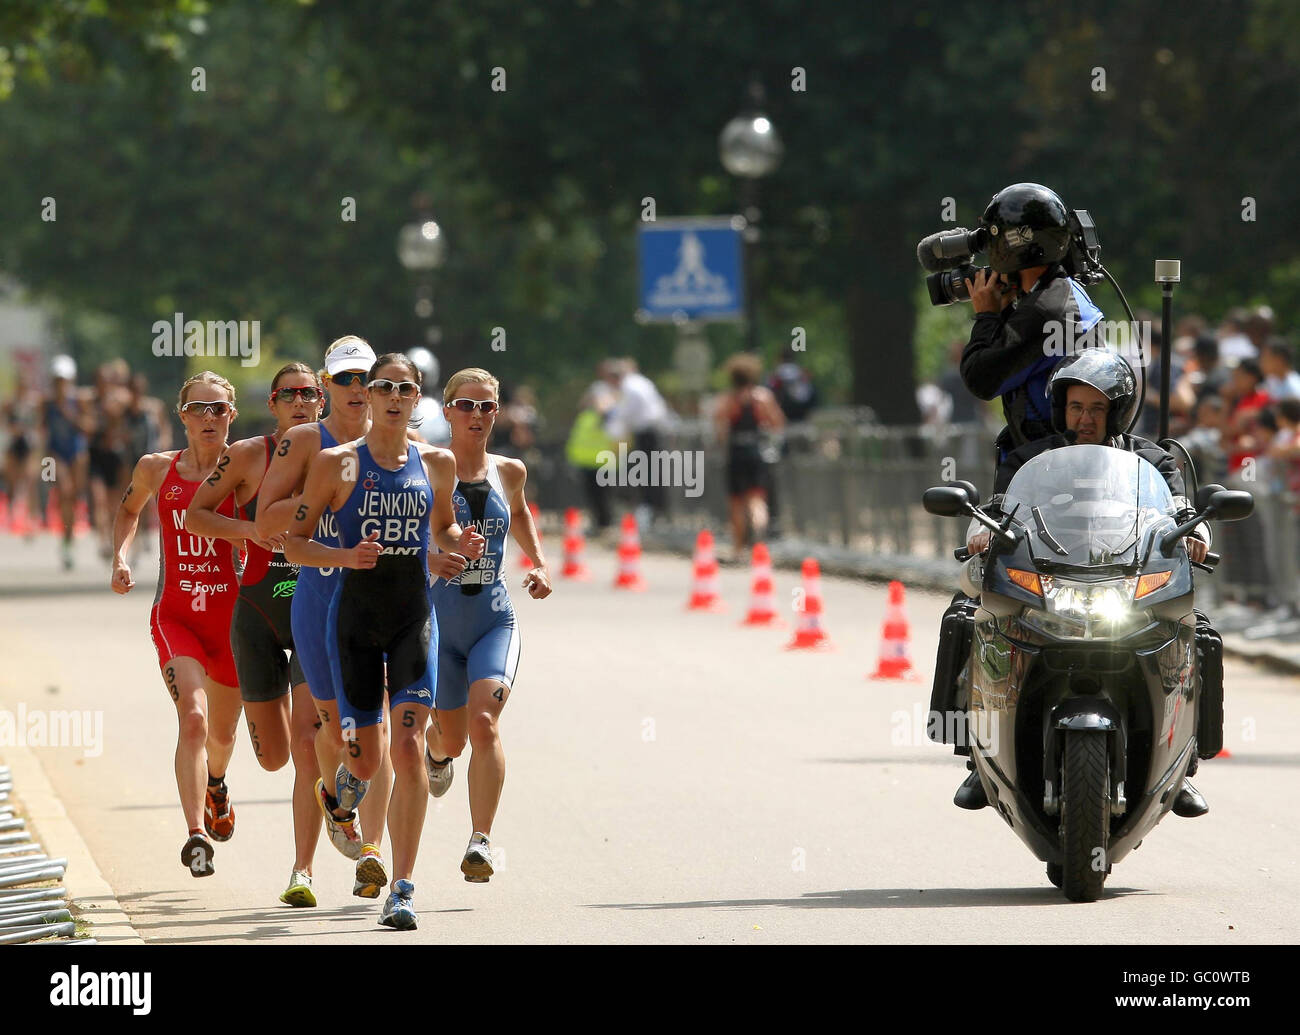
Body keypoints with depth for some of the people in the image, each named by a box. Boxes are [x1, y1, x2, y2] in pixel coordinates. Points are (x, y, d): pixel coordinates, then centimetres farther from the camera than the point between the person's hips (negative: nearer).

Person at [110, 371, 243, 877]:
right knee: (193, 717, -23)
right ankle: (196, 835, -29)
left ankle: (214, 782, 55)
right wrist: (120, 557, 4)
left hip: (231, 615, 1)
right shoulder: (156, 470, 0)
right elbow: (128, 511, 20)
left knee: (222, 731, 18)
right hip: (175, 615, -1)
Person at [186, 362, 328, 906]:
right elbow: (194, 516, 2)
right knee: (274, 756, 6)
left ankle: (302, 872, -14)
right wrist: (254, 530, -14)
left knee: (307, 743, -17)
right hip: (259, 612, 0)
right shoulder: (249, 455, -2)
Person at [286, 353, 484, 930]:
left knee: (409, 748, -14)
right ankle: (346, 779, 44)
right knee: (368, 758, 2)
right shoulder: (336, 463, -2)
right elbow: (293, 542, 0)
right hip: (354, 618, -1)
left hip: (414, 619, 1)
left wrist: (459, 545, 0)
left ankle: (402, 890, -13)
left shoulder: (436, 464, 6)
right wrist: (344, 556, -19)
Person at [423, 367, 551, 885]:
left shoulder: (508, 472, 5)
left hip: (494, 619, 1)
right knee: (453, 737, 14)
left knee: (484, 722, -21)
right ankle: (435, 751, 54)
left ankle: (481, 841, -25)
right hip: (437, 622, -1)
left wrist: (540, 564, 16)